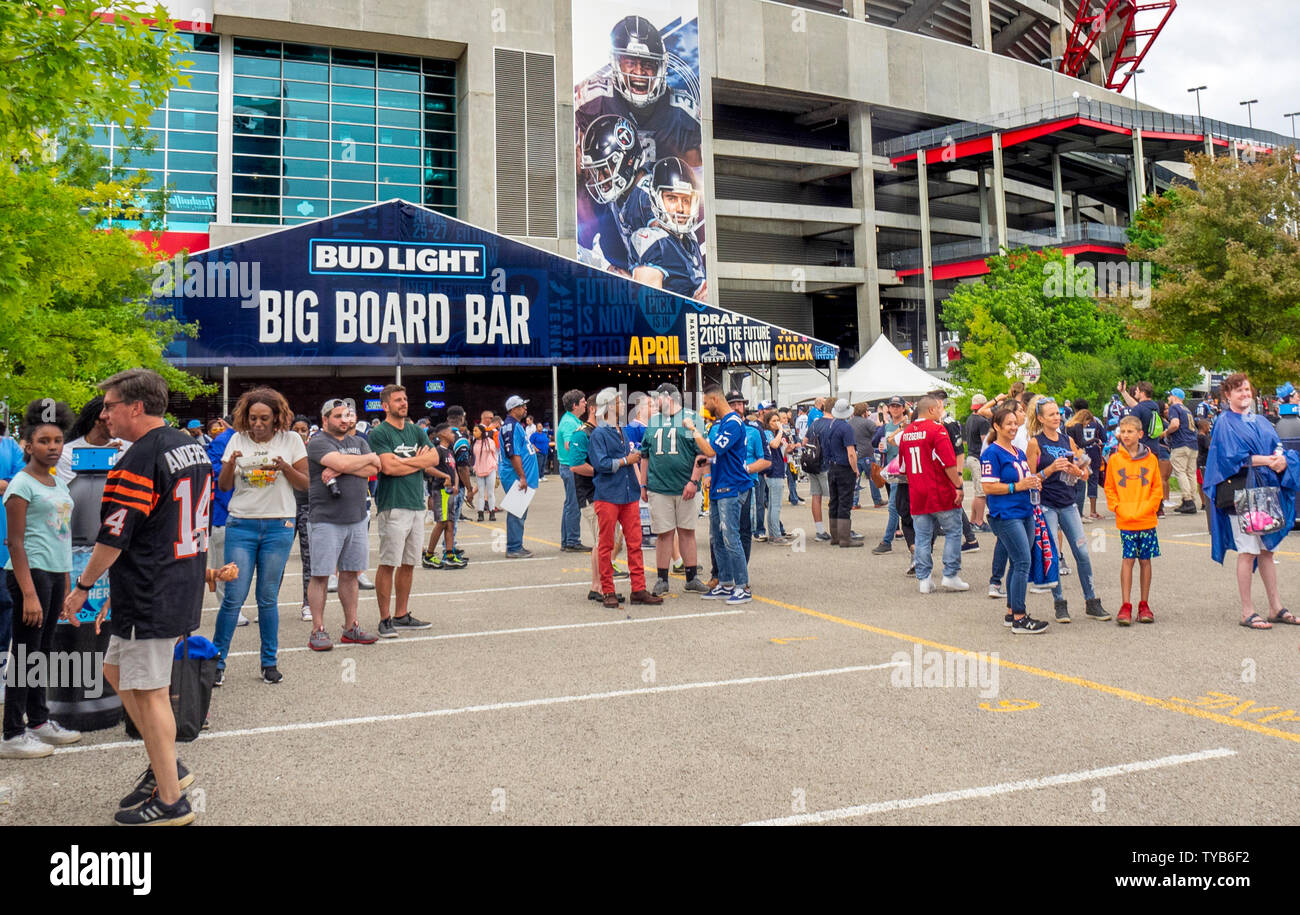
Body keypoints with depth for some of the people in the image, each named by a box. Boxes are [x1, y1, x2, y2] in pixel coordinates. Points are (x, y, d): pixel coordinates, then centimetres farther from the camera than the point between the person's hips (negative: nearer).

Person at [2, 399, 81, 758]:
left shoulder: (59, 484, 13)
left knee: (43, 651, 16)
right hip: (31, 572, -8)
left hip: (56, 573, 8)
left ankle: (39, 721, 28)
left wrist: (66, 585, 17)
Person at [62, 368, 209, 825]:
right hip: (185, 591, 9)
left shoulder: (138, 461, -19)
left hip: (149, 598, -9)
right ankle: (167, 766, 24)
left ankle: (170, 801, 11)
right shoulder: (193, 447, 10)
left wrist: (82, 587, -1)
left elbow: (114, 538, -17)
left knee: (149, 692, 1)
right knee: (116, 669, 21)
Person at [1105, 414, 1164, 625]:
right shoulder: (1114, 460, 1)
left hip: (1147, 520, 1)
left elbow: (1157, 488, 4)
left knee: (1145, 560, 7)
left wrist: (1146, 509, -7)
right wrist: (1118, 508, -7)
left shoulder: (1150, 459, 1)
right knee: (1128, 560, -3)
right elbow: (1109, 489, 7)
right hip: (1125, 521, -1)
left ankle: (1144, 605, 17)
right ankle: (1125, 606, 1)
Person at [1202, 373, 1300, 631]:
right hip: (1240, 490, -6)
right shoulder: (1225, 423, -2)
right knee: (1247, 551, -8)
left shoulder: (1261, 422, 18)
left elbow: (1278, 447, 9)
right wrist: (1265, 460, -20)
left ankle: (1276, 608, 18)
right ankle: (1247, 612, -2)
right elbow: (1232, 457, -12)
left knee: (1267, 550, 11)